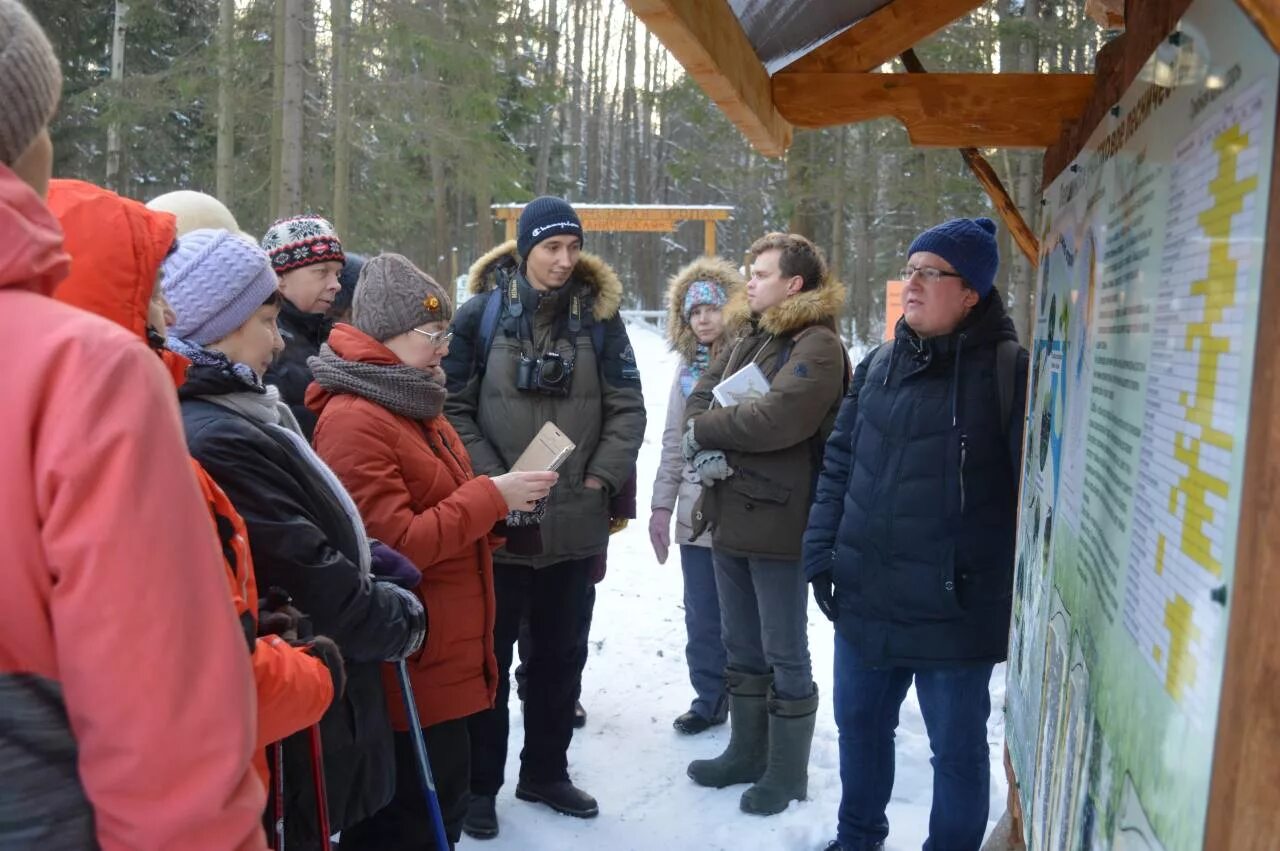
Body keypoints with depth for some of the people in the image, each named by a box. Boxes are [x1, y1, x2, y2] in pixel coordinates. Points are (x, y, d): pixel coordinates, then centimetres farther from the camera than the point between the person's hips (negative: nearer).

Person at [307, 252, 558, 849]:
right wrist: (491, 497, -19)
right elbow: (395, 545, -25)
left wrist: (499, 500, 4)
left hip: (445, 656, 10)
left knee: (443, 802, 22)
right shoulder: (353, 421, -20)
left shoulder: (411, 406, 12)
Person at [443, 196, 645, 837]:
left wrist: (602, 477, -6)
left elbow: (627, 407, 3)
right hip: (496, 520, -2)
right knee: (490, 655, 10)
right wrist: (492, 482, -12)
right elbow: (454, 407, -5)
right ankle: (479, 782, 26)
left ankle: (545, 771, 34)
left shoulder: (599, 315, 3)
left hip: (576, 519, 3)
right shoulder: (482, 313, -3)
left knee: (560, 654, 16)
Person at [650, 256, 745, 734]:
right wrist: (661, 504, 10)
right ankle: (710, 697, 29)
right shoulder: (689, 369, 11)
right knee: (702, 617, 13)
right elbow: (673, 444, 13)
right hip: (697, 513, 5)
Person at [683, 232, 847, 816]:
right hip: (730, 514, 8)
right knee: (741, 647, 19)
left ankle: (788, 770, 22)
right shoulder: (748, 337, 14)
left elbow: (778, 416, -26)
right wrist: (705, 449, -13)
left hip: (778, 520, -8)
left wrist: (704, 430, -13)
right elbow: (700, 397, 7)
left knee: (785, 653, 6)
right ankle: (747, 752, 35)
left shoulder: (818, 344, -13)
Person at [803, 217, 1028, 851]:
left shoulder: (1007, 371, -12)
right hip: (864, 598, 6)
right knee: (860, 723, 22)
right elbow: (839, 463, 11)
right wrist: (822, 551, 5)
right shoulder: (879, 364, 7)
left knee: (957, 747, 12)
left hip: (956, 609, -6)